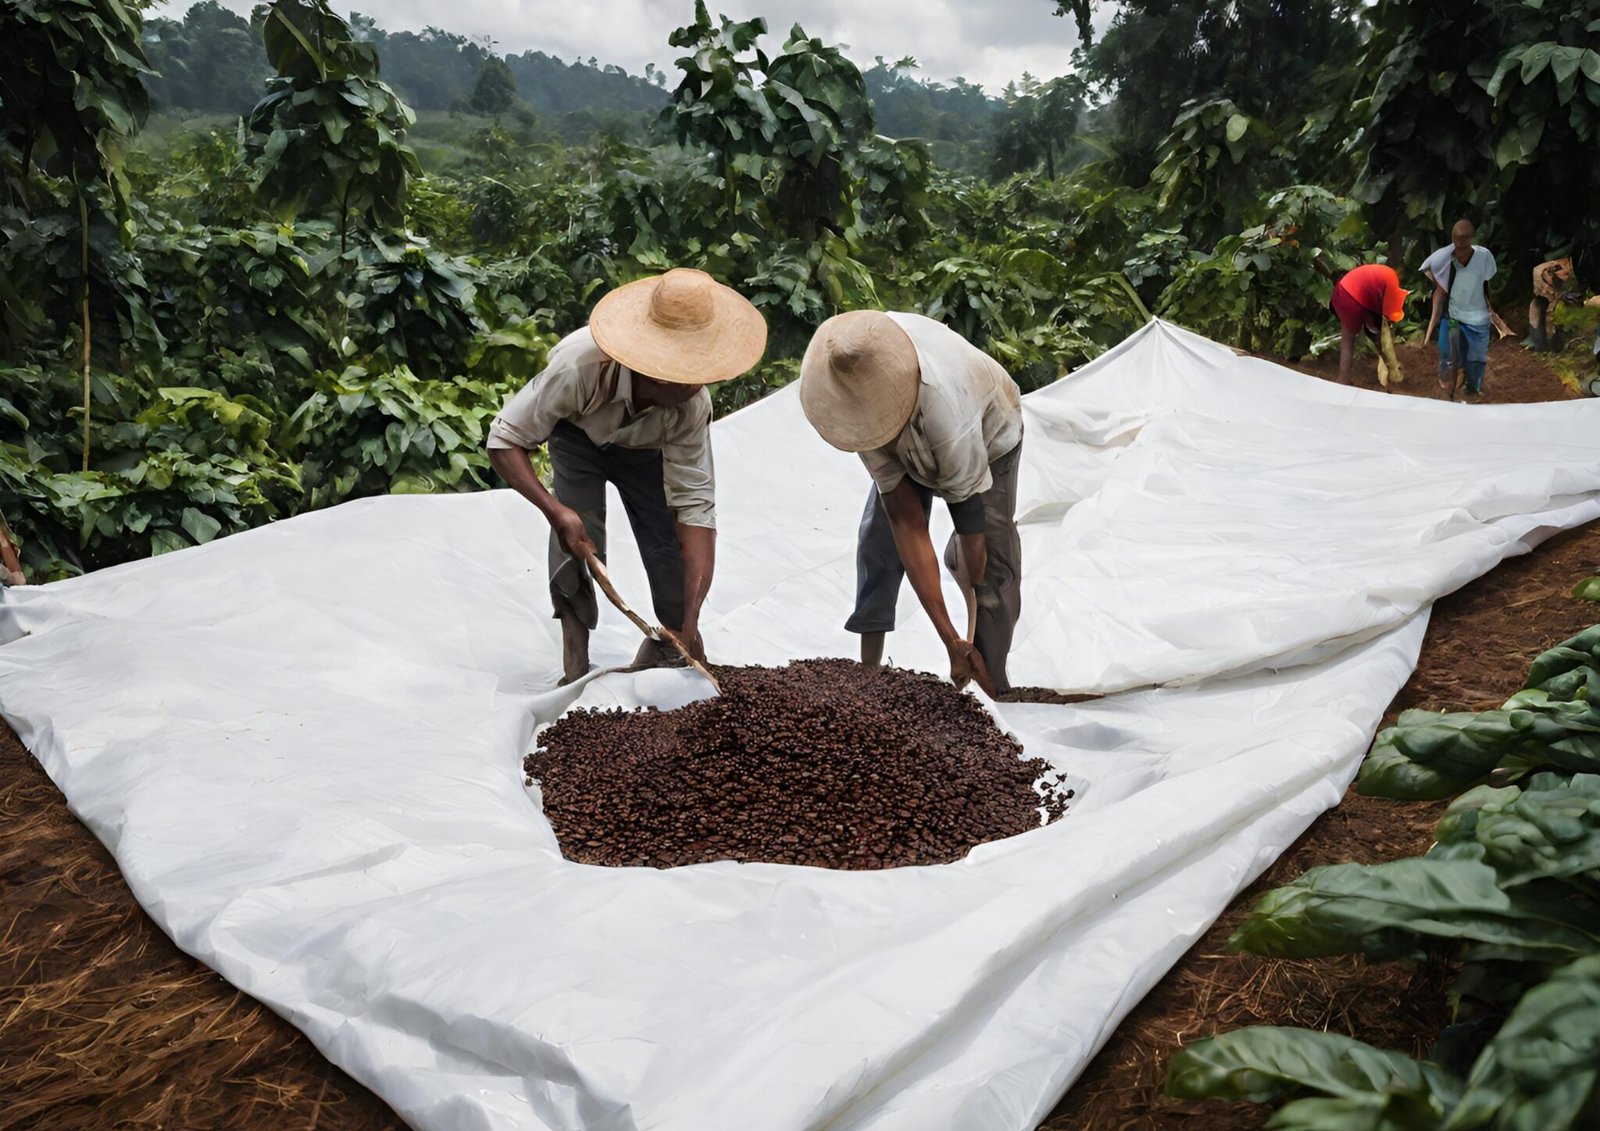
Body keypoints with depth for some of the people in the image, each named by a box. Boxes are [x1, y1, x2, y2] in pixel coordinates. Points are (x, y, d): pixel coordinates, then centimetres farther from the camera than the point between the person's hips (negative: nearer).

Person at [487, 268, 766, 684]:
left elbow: (695, 505, -34)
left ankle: (667, 645, 15)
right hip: (577, 436, -1)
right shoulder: (580, 365, -43)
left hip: (643, 449, 2)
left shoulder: (693, 404, -36)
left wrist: (691, 621, -39)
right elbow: (505, 440, -32)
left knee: (671, 546, -12)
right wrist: (555, 510, -47)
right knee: (578, 542, -22)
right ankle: (575, 665, -6)